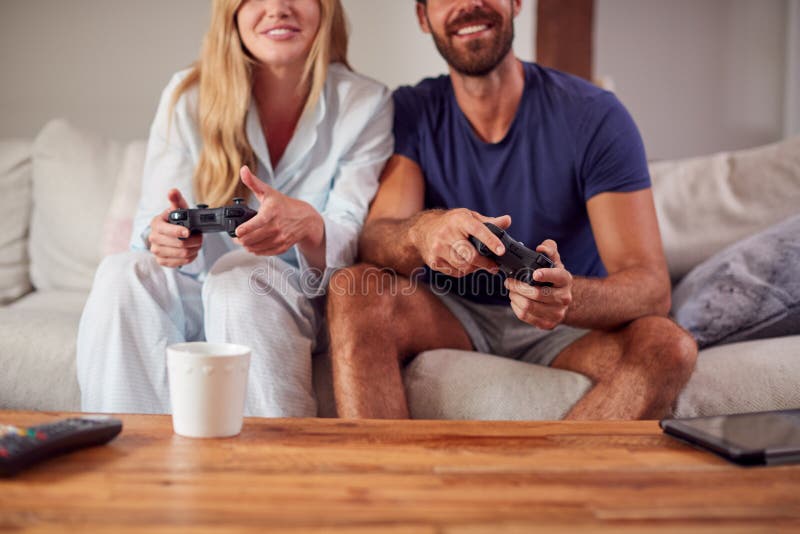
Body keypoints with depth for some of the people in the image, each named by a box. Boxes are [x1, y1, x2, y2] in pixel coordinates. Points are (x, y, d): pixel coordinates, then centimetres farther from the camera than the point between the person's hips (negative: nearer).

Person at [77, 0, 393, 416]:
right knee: (122, 274, -27)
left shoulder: (365, 104, -7)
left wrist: (309, 227, -40)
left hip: (303, 304, -1)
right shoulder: (188, 95, -3)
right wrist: (161, 235, -36)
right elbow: (153, 218, -9)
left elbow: (352, 239, -15)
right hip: (196, 296, 2)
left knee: (238, 274, -33)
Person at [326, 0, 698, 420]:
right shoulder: (411, 113, -3)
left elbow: (652, 286, -18)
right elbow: (372, 241, -17)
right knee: (352, 291, -27)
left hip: (573, 327, -1)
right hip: (449, 316, 1)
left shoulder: (596, 117, -11)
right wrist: (421, 232, -42)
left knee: (669, 347, -30)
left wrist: (569, 298, -42)